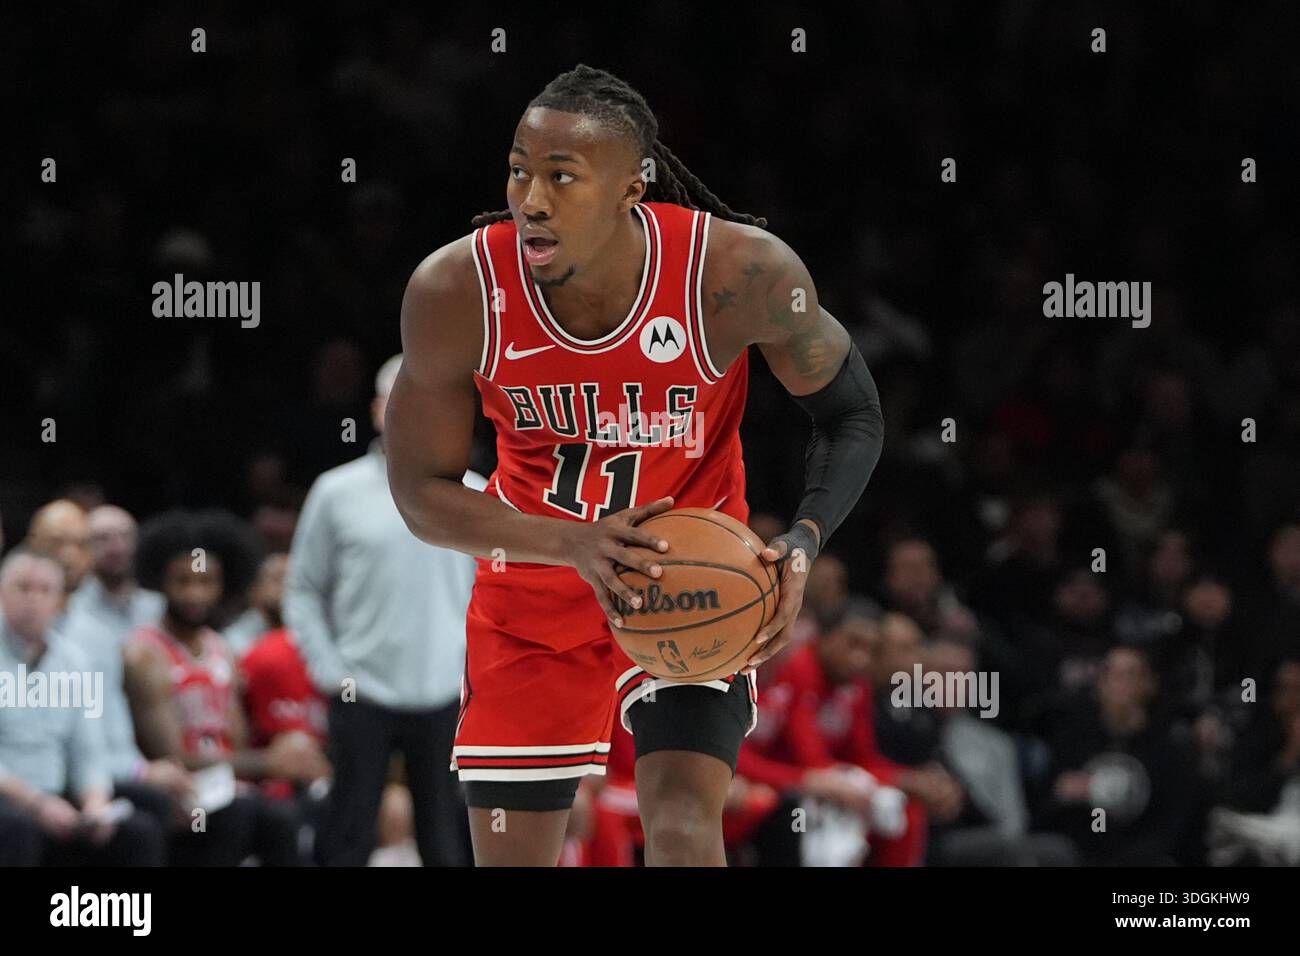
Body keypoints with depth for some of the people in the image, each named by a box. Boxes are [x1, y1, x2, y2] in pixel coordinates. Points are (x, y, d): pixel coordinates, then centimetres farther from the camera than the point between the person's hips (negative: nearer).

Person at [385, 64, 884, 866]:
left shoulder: (741, 273, -26)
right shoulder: (456, 290, -24)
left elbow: (851, 414, -9)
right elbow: (421, 493, -14)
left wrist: (804, 545, -27)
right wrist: (574, 542, -31)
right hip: (534, 595, 2)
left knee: (685, 830, -24)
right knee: (513, 858, 7)